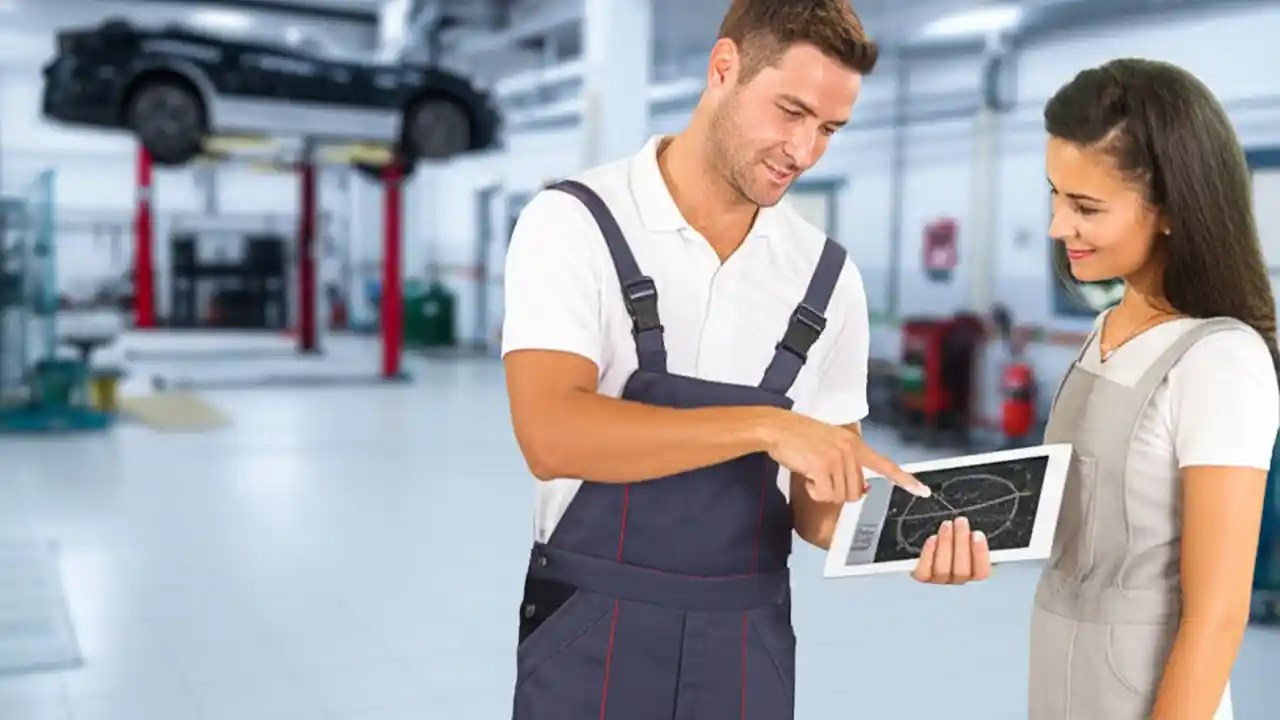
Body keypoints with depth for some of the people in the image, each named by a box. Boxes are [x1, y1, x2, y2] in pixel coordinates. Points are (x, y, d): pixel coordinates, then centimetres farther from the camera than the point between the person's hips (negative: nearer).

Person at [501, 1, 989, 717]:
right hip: (592, 637, -3)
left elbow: (819, 497, 5)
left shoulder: (828, 275, 1)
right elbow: (552, 435, -23)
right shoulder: (574, 223, -10)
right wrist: (765, 426, -27)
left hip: (748, 646, 4)